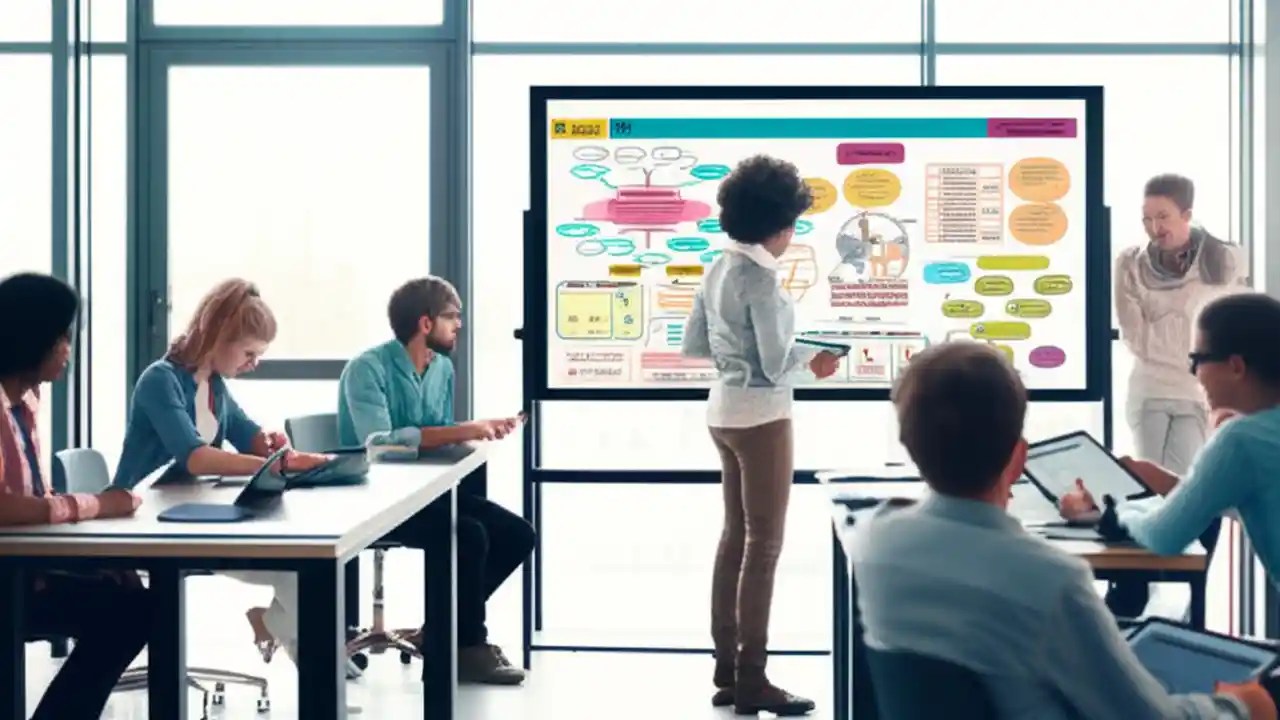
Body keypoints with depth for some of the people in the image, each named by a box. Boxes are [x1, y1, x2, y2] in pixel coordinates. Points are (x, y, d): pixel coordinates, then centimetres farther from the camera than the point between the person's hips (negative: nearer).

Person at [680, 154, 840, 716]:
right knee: (763, 543, -2)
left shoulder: (717, 271, 7)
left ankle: (725, 667, 21)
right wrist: (813, 361, -1)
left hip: (725, 410, 9)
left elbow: (693, 344, 14)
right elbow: (776, 365, -19)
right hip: (760, 416, -9)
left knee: (736, 535, 15)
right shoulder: (761, 279, -19)